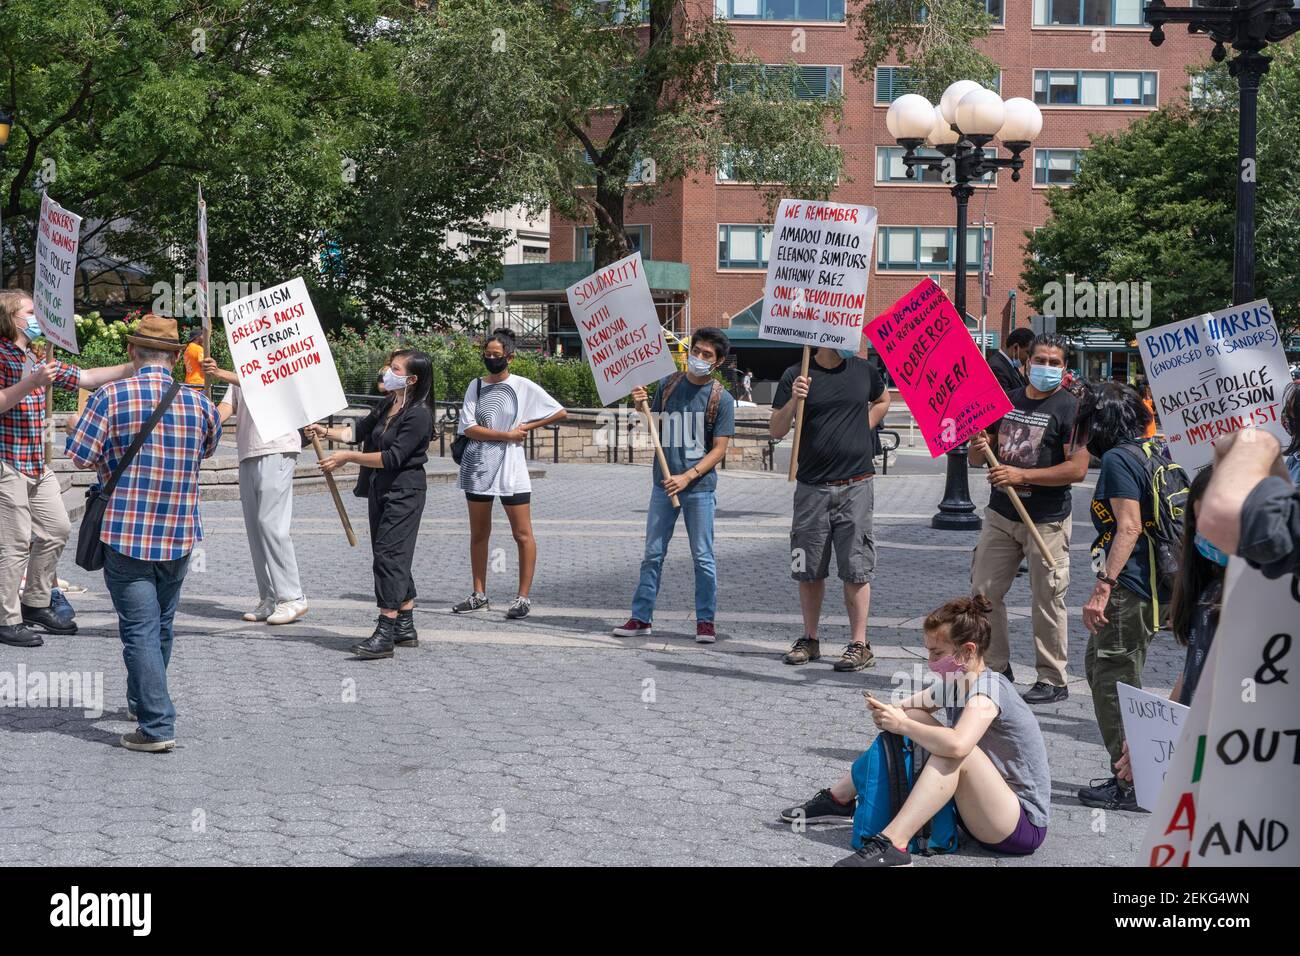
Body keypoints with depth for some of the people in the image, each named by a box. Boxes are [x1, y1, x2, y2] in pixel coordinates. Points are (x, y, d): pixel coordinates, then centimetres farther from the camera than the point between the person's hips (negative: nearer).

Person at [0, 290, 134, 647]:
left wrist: (133, 368, 13)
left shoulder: (36, 360, 17)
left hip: (37, 464, 9)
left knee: (56, 529, 12)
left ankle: (36, 604, 25)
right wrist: (30, 384, -30)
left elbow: (84, 378, 19)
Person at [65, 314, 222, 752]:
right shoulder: (197, 402, 1)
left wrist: (77, 423, 11)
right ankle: (142, 701, 38)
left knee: (140, 628, -3)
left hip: (125, 534, -4)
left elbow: (82, 456, -10)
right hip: (178, 535, 4)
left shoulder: (111, 397, -11)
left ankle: (157, 726, -9)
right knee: (162, 624, 20)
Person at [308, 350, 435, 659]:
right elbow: (360, 431, 22)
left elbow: (393, 458, -22)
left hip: (404, 491, -9)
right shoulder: (388, 406, 11)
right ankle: (405, 628, 20)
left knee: (388, 555, -14)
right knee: (394, 558, 12)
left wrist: (349, 457, -21)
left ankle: (384, 634, -16)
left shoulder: (418, 414, -16)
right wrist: (327, 432, 8)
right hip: (381, 491, 9)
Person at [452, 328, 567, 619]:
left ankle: (524, 597, 2)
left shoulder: (523, 387, -1)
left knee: (523, 535, -4)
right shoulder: (476, 386, 6)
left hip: (510, 467, -3)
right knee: (478, 534, 9)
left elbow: (560, 412, 3)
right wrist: (507, 435, -11)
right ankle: (479, 595, 18)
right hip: (477, 467, 3)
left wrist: (526, 426, -3)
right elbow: (468, 428, -5)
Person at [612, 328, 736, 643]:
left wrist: (687, 477, -17)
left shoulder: (722, 399, -5)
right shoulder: (667, 385, 6)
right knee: (652, 554, 6)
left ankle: (705, 620, 11)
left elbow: (719, 449, -7)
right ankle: (641, 618, 11)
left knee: (703, 556, 2)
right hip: (663, 483, 3)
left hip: (699, 487, -3)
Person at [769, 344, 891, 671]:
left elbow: (882, 401, 26)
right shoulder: (796, 376, -2)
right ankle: (810, 640, 20)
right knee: (808, 569, 7)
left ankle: (859, 644, 3)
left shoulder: (863, 370, 5)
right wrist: (794, 401, -20)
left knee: (856, 568, -1)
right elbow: (776, 430, -3)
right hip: (812, 487, 0)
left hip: (856, 486, 0)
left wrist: (862, 430, 10)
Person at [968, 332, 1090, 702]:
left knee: (1047, 599, -1)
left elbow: (1078, 469, -16)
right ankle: (997, 668, 18)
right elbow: (976, 460, 17)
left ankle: (1053, 680, 8)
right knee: (984, 591, 6)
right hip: (1001, 515, 6)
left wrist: (1021, 475, -20)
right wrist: (979, 447, -8)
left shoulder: (1069, 408, -7)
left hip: (1047, 522, -6)